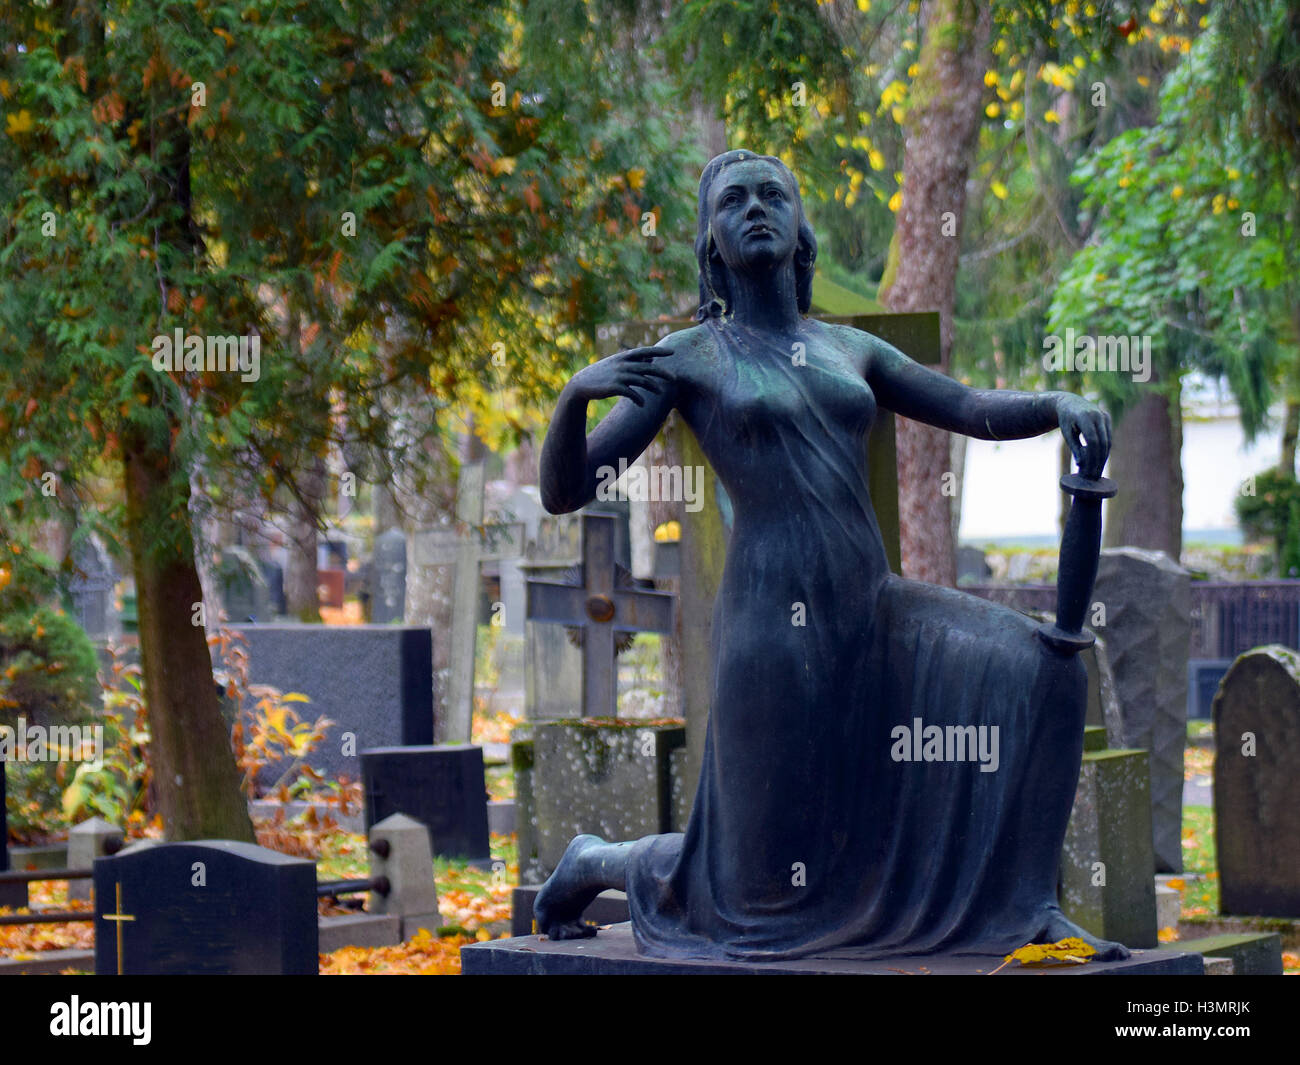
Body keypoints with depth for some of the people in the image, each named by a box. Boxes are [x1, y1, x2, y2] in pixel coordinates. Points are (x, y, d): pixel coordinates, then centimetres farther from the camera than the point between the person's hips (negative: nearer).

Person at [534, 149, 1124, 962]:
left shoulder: (849, 348, 18)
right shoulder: (685, 359, 3)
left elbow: (977, 411, 9)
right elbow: (562, 493, -3)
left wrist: (1062, 402, -12)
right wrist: (576, 392, -22)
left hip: (873, 617, 5)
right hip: (775, 628, -5)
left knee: (1041, 673, -18)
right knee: (762, 891, 0)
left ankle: (1030, 905, -10)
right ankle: (595, 862, 30)